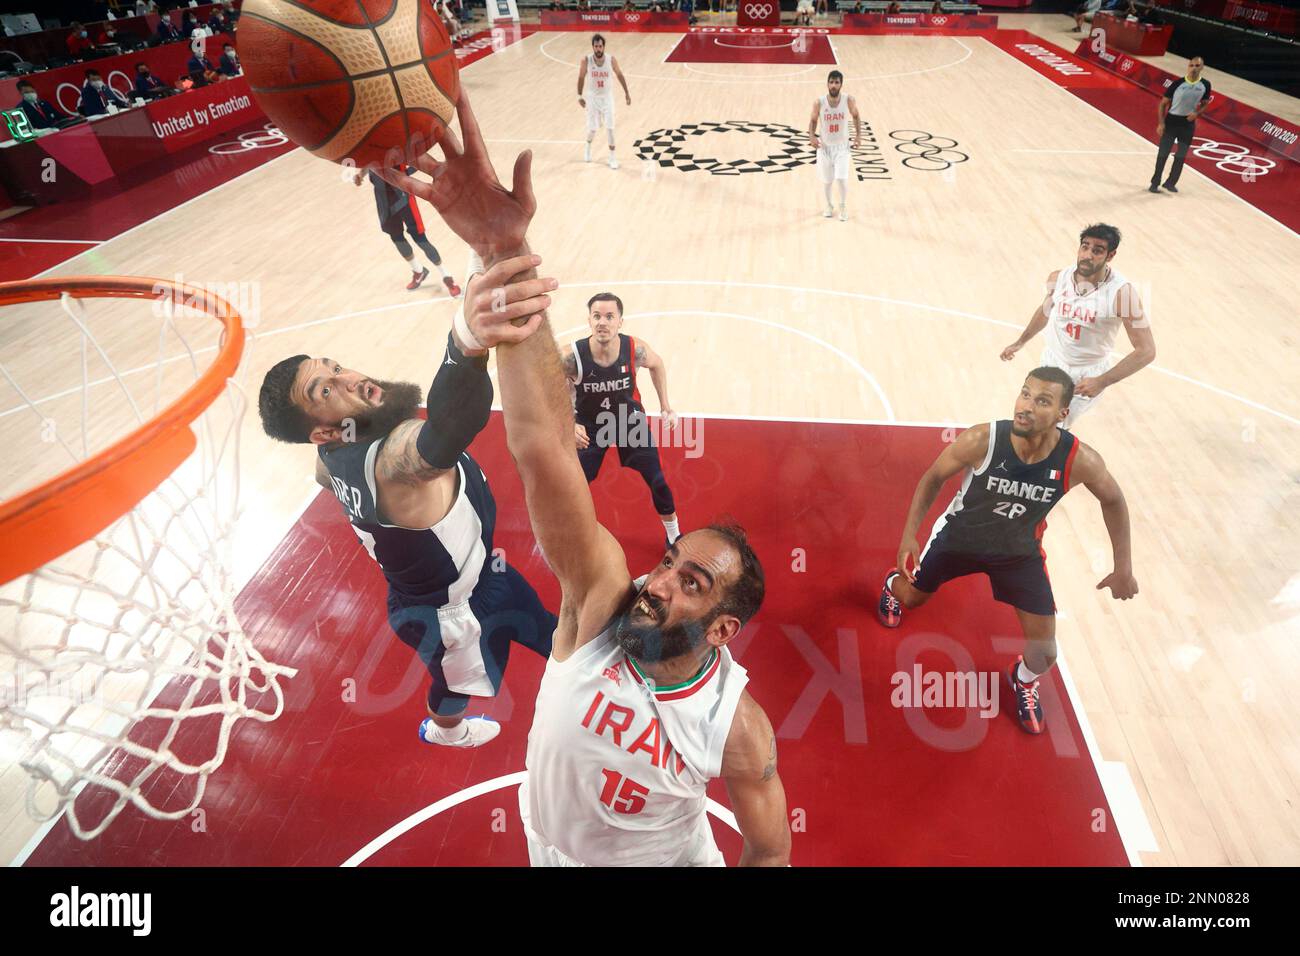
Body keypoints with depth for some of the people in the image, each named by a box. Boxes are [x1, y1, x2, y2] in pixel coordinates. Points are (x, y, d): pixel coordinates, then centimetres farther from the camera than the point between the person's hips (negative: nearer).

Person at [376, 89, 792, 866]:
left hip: (670, 857, -1)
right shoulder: (602, 598, -34)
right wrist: (509, 253, -59)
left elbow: (771, 851, -12)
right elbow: (543, 447, -49)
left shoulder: (737, 727, -31)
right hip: (551, 849, 2)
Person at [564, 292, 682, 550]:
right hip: (589, 426, -1)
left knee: (657, 481, 8)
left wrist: (666, 407, 0)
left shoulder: (636, 350, -26)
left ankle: (673, 534, 33)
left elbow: (657, 365, -1)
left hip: (631, 420, 1)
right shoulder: (572, 357, -31)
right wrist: (570, 425, -29)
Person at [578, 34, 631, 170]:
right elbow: (581, 78, -1)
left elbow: (619, 75, 2)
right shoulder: (586, 60, -16)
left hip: (607, 97, 0)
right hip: (593, 97, 0)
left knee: (610, 128, -6)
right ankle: (588, 146, 38)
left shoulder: (611, 60, -14)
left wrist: (626, 92, 5)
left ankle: (612, 157, 7)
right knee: (592, 128, 5)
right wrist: (579, 96, 1)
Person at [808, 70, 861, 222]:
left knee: (842, 179, -11)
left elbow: (856, 117, 4)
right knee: (826, 180, 11)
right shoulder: (819, 102, -14)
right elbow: (813, 121, 1)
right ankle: (829, 206, 35)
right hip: (825, 146, 1)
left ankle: (843, 207, 13)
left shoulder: (848, 100, -13)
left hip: (842, 146, -1)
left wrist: (858, 135, -7)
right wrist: (812, 136, -17)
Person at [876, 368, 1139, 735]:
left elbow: (1113, 500, -6)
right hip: (958, 536, -1)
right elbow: (932, 478, -15)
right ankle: (894, 583, 60)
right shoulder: (981, 440, -33)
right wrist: (909, 535, -19)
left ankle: (1024, 680, 40)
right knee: (912, 597, 20)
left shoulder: (1080, 461, -29)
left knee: (1044, 653, 1)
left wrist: (1123, 568, -3)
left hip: (1020, 552, 1)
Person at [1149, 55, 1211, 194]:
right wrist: (1161, 123, -14)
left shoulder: (1205, 85, -5)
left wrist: (1197, 113, -13)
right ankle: (1155, 183, 10)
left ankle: (1171, 183, 19)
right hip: (1172, 120, -3)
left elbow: (1205, 103, 8)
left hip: (1188, 123, 3)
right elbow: (1163, 103, -6)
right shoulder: (1178, 84, -13)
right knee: (1163, 154, 0)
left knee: (1181, 156, 7)